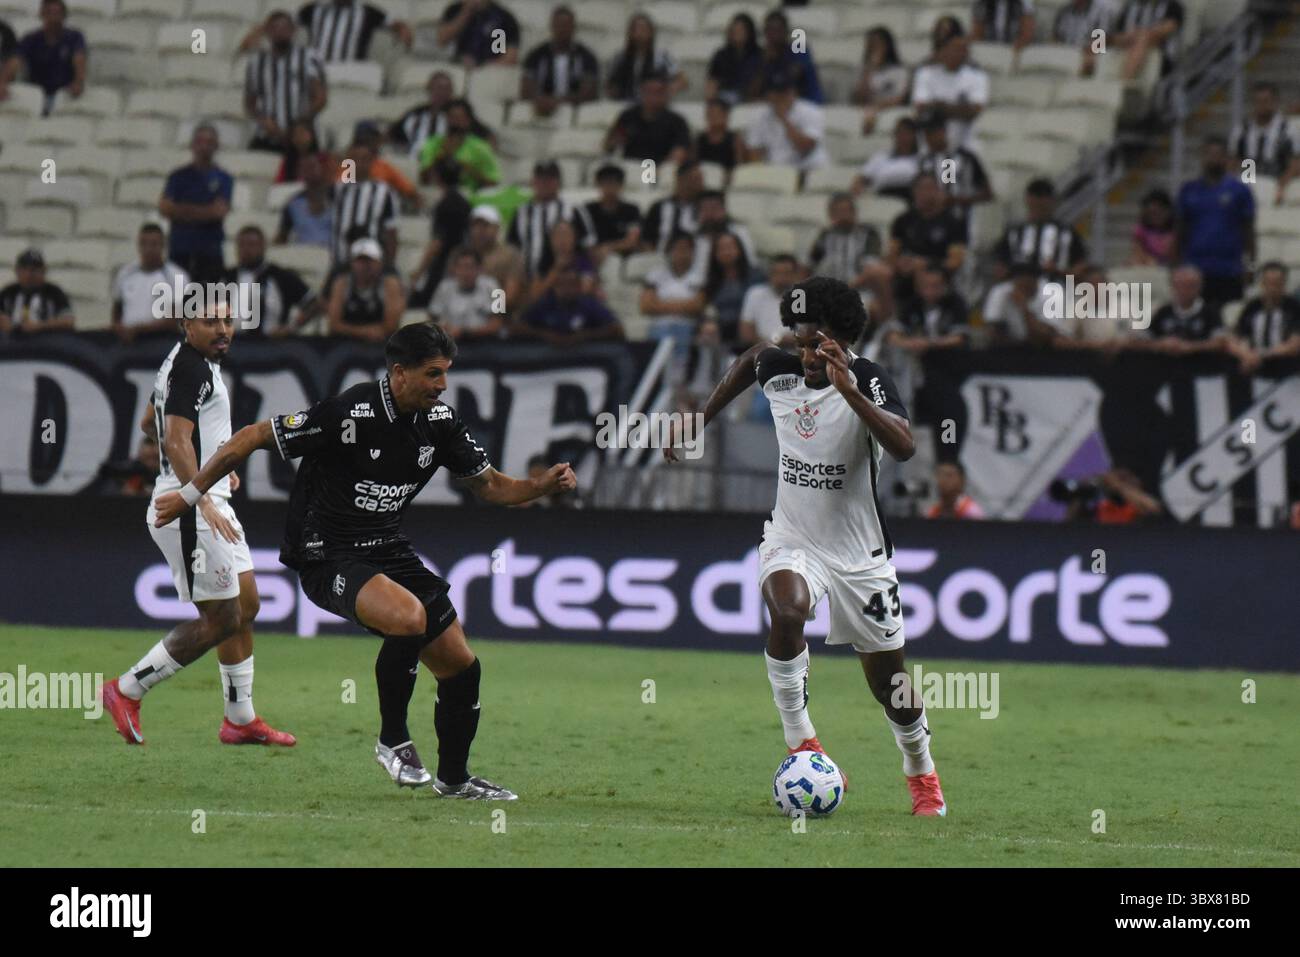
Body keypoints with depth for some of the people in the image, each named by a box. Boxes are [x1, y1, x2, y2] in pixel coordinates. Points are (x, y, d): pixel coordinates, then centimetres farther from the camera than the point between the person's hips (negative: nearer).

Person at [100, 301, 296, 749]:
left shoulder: (184, 362, 15)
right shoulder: (192, 368, -17)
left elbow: (150, 423, 28)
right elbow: (176, 441, -26)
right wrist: (203, 499, -34)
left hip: (209, 501, 11)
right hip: (189, 509, -11)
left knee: (246, 606, 14)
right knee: (221, 620, -8)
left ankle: (241, 720, 21)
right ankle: (127, 691, -1)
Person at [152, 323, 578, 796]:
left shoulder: (439, 421, -2)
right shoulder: (348, 414, -21)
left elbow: (489, 485, 10)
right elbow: (251, 438, -13)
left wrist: (544, 485, -9)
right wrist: (190, 493, -7)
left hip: (389, 551, 7)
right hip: (328, 557, -7)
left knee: (461, 667, 3)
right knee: (410, 616, -34)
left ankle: (454, 778, 27)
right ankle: (393, 740, -13)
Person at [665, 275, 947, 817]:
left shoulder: (868, 382, -20)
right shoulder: (779, 370, -7)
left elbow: (904, 448, -38)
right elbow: (751, 358, 20)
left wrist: (849, 391, -46)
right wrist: (699, 422, 23)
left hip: (860, 553, -2)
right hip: (790, 540, 2)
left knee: (887, 679, 7)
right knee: (787, 611, -32)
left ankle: (921, 774, 34)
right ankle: (801, 742, -18)